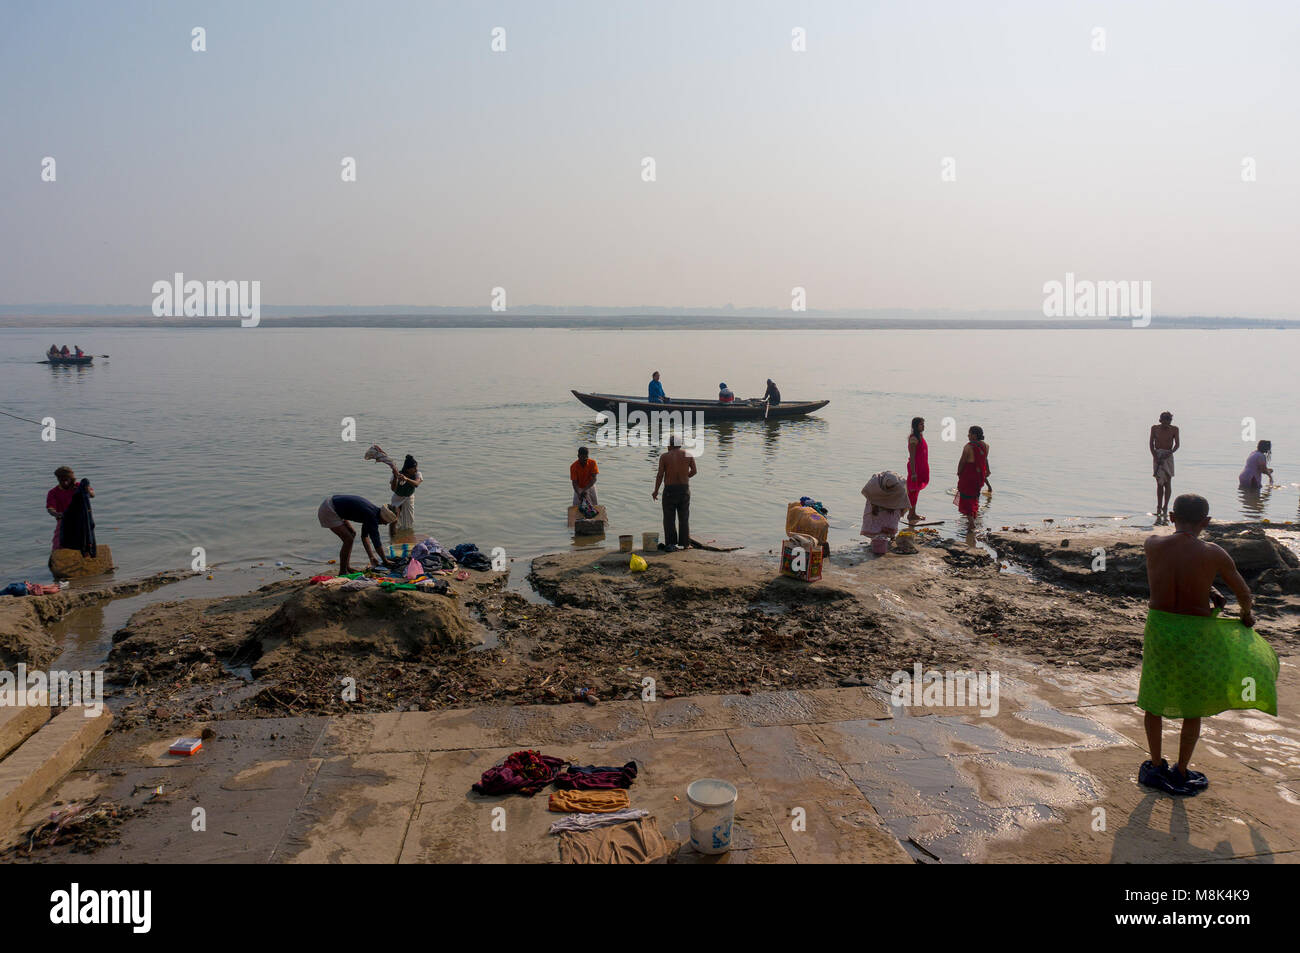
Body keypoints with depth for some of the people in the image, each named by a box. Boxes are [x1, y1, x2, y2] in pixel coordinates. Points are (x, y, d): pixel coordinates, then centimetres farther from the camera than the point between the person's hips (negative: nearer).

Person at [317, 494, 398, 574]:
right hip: (327, 511, -10)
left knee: (352, 533, 15)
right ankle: (342, 572, -2)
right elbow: (377, 542, -18)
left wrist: (371, 557, 12)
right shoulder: (372, 516, -21)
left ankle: (347, 567, 19)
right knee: (348, 539, -12)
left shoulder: (374, 510, 6)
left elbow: (365, 536, 14)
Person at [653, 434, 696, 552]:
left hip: (670, 490, -3)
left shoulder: (664, 456, -7)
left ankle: (670, 544, 0)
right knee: (684, 517, 14)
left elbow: (660, 474, -9)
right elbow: (694, 471, 6)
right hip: (685, 489, 3)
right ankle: (685, 543, 16)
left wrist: (656, 491, 0)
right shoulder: (688, 455, 1)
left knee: (669, 518, 4)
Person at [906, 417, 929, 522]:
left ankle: (913, 513, 22)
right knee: (913, 491, -4)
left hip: (921, 468, 10)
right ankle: (911, 514, 2)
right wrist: (913, 473, -22)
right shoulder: (914, 438, -16)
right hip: (915, 467, -10)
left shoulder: (920, 436, 13)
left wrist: (924, 470, 20)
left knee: (917, 490, 14)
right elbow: (912, 457, -19)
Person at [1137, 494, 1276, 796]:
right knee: (1193, 707, 17)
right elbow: (1243, 592, 6)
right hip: (1195, 635, -2)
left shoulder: (1153, 544, -7)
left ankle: (1156, 767, 31)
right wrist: (1246, 613, 26)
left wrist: (1206, 589, 11)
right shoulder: (1213, 554, -11)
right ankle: (1181, 773, 27)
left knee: (1153, 701, 20)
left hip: (1159, 628, 2)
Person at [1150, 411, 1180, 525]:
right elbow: (1151, 443, 1)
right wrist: (1155, 456, -11)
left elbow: (1177, 444, -1)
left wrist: (1170, 452, -19)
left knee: (1167, 483, -4)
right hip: (1157, 455, 0)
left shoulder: (1174, 429, 2)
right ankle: (1159, 513, 4)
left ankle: (1165, 508, 6)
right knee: (1159, 484, 1)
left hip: (1168, 456, 0)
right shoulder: (1155, 428, 3)